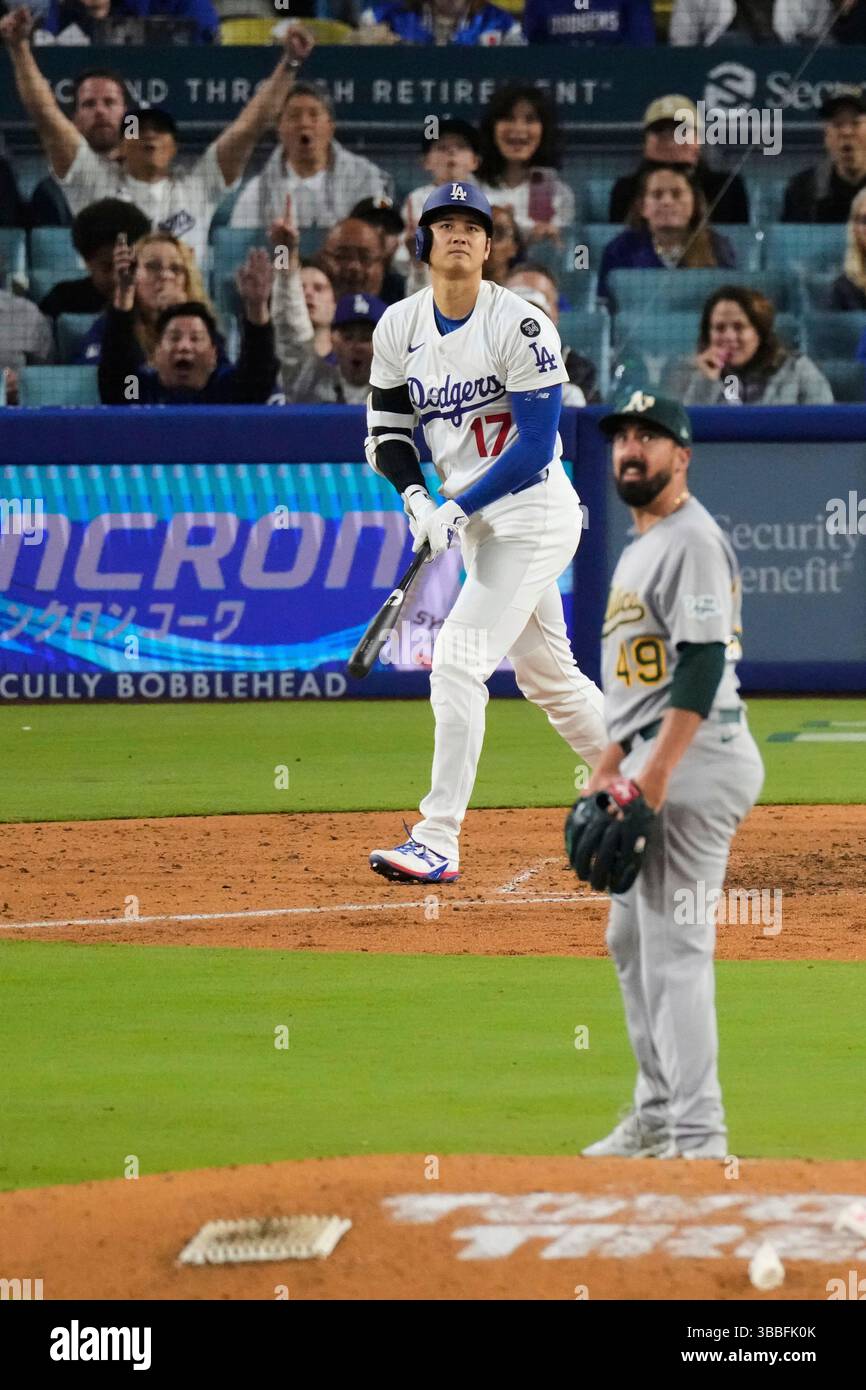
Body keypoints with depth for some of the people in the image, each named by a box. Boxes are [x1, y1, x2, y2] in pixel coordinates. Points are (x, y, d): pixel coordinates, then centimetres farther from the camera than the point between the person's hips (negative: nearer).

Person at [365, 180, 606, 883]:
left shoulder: (521, 326, -16)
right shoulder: (400, 327, 3)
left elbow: (535, 447, -18)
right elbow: (387, 429, 8)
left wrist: (459, 508, -22)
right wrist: (417, 499, -10)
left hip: (534, 513, -8)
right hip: (475, 520, 8)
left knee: (457, 662, -16)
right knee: (546, 673, 16)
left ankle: (437, 842, -16)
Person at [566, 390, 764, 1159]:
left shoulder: (693, 540, -13)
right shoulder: (638, 549, 20)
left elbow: (702, 665, -22)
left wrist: (654, 777, -26)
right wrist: (609, 767, 20)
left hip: (692, 759, -11)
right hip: (648, 764, 11)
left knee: (675, 948, -14)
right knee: (631, 942, 17)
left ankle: (699, 1139, -16)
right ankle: (656, 1118, 25)